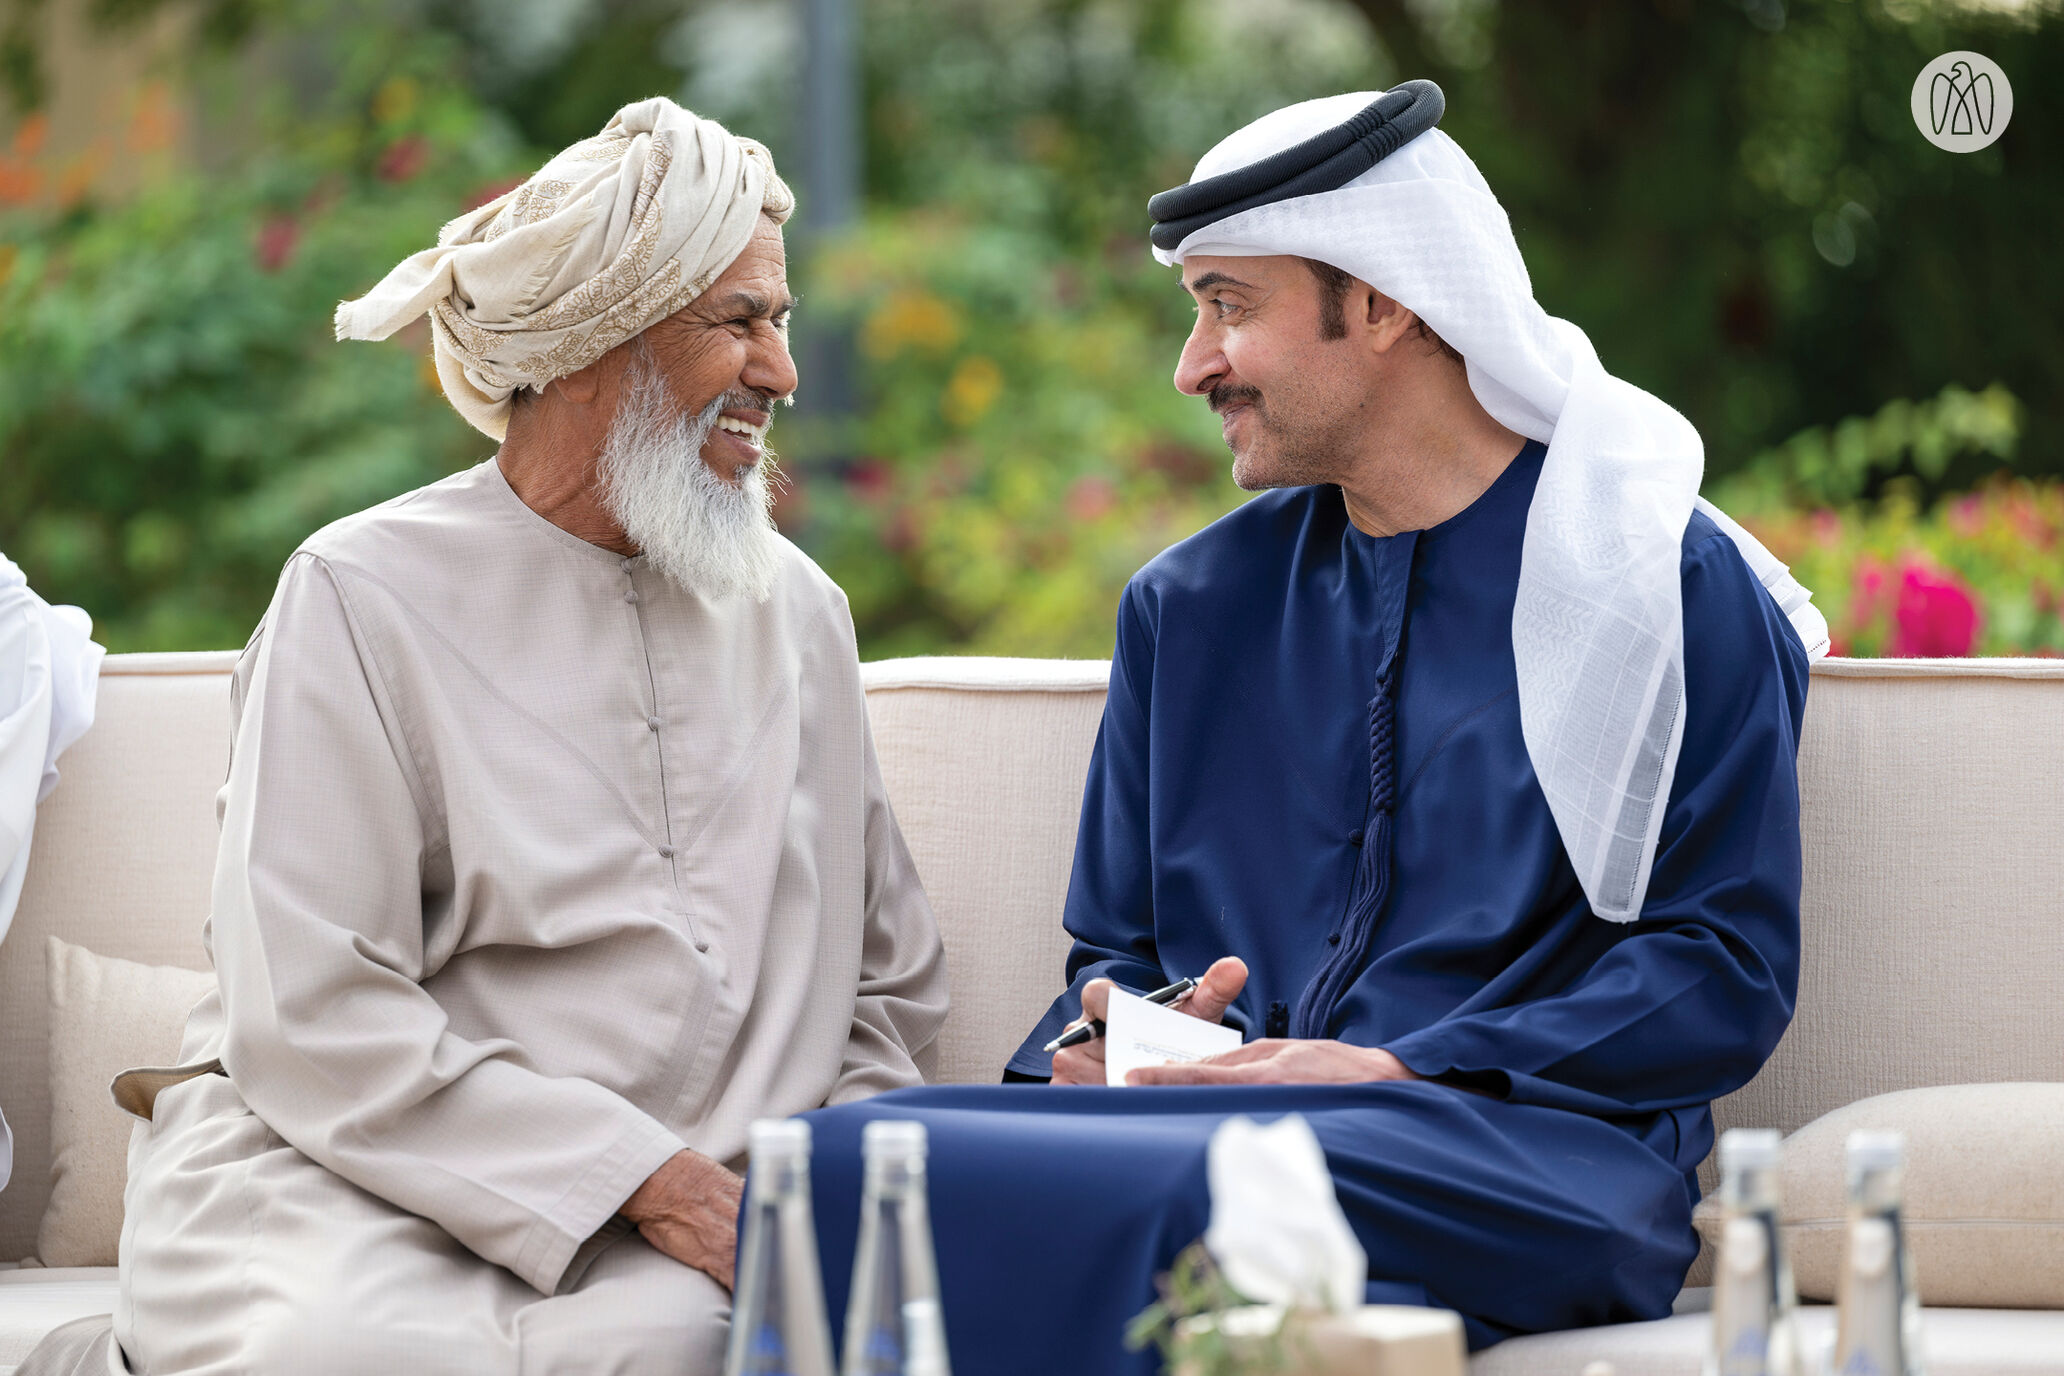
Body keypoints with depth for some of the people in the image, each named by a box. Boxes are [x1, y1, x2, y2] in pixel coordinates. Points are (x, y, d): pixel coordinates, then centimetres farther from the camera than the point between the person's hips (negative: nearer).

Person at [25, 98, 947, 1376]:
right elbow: (315, 1022, -10)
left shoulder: (796, 607, 18)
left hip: (681, 1228, 3)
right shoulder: (363, 597, 0)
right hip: (352, 1179, -2)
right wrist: (648, 1176, -18)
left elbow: (889, 984, 23)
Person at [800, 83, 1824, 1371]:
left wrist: (1397, 1071, -13)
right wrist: (1102, 1044, -1)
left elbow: (1727, 970, -1)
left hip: (1527, 1145, -5)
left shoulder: (1676, 585, 5)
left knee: (1206, 1205, -40)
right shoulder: (1189, 608, 22)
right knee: (861, 1156, -27)